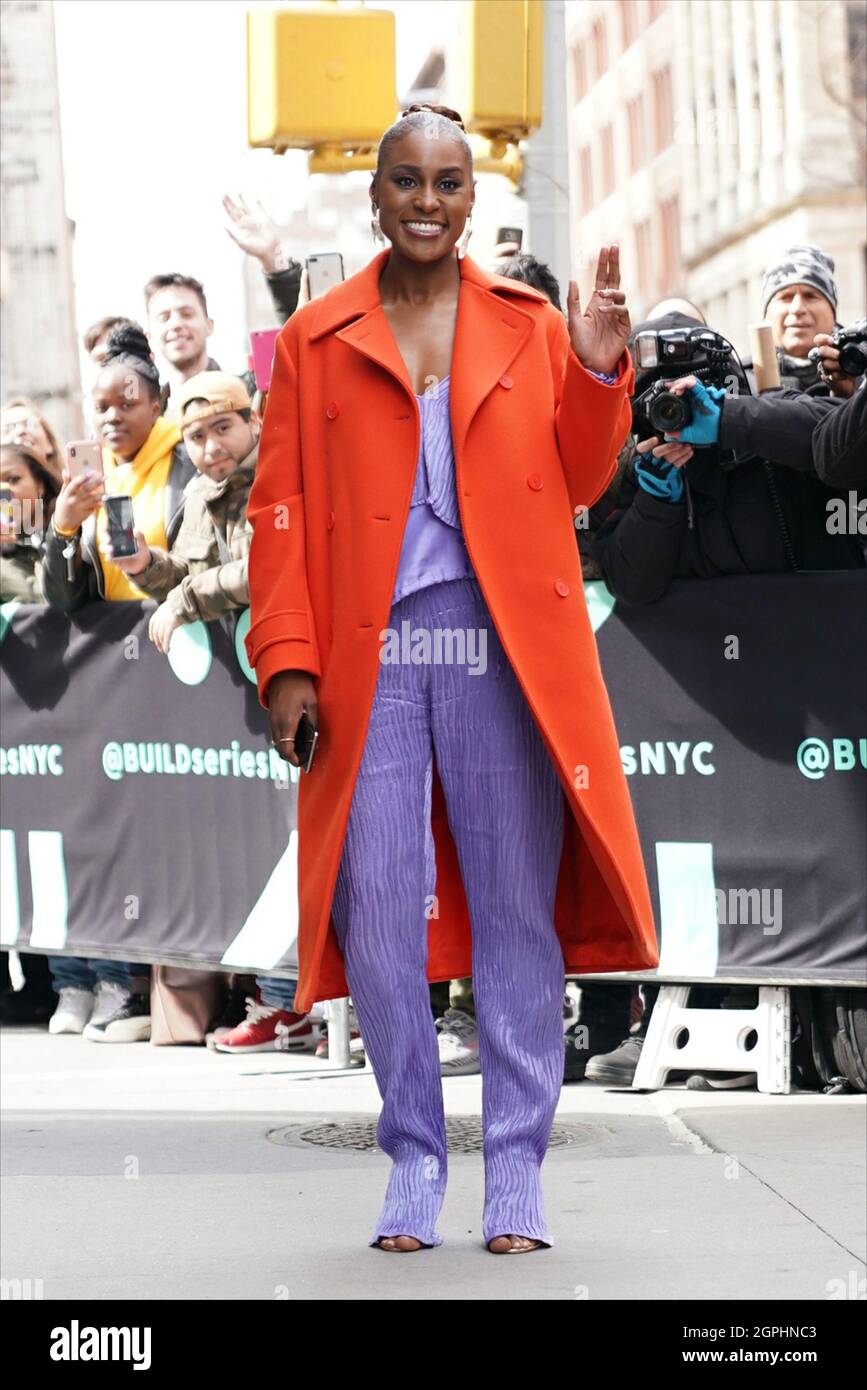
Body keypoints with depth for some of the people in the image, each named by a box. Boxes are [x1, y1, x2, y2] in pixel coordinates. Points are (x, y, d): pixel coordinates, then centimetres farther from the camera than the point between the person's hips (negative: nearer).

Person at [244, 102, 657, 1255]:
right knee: (380, 915, -2)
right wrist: (287, 661, -3)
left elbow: (577, 484, 10)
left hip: (504, 650, 0)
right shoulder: (316, 340, 10)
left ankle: (517, 1174, 8)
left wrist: (598, 373, -6)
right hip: (369, 659, 0)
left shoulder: (530, 327, 12)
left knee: (519, 912, 0)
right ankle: (414, 1164, 12)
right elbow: (281, 508, 6)